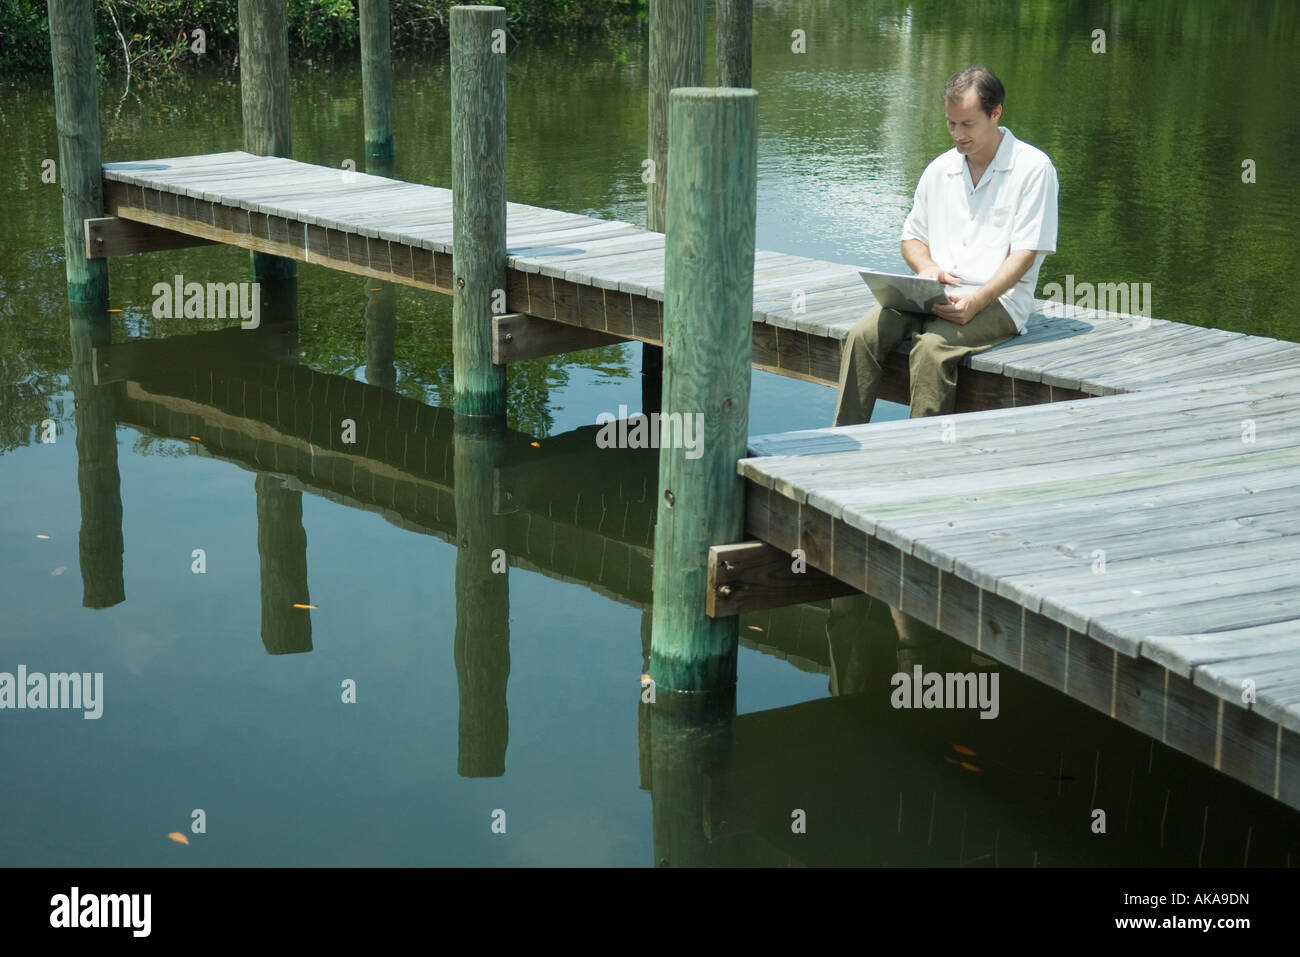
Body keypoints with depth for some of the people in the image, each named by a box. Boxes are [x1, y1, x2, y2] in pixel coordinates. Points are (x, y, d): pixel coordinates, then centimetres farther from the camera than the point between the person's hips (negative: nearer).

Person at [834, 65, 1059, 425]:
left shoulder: (1033, 167, -2)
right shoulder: (939, 170, 17)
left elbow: (1024, 254, -8)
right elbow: (913, 237, 25)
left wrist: (978, 300, -23)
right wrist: (927, 267, 0)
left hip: (998, 300, -5)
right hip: (933, 297, 5)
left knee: (932, 347, -34)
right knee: (863, 335, -21)